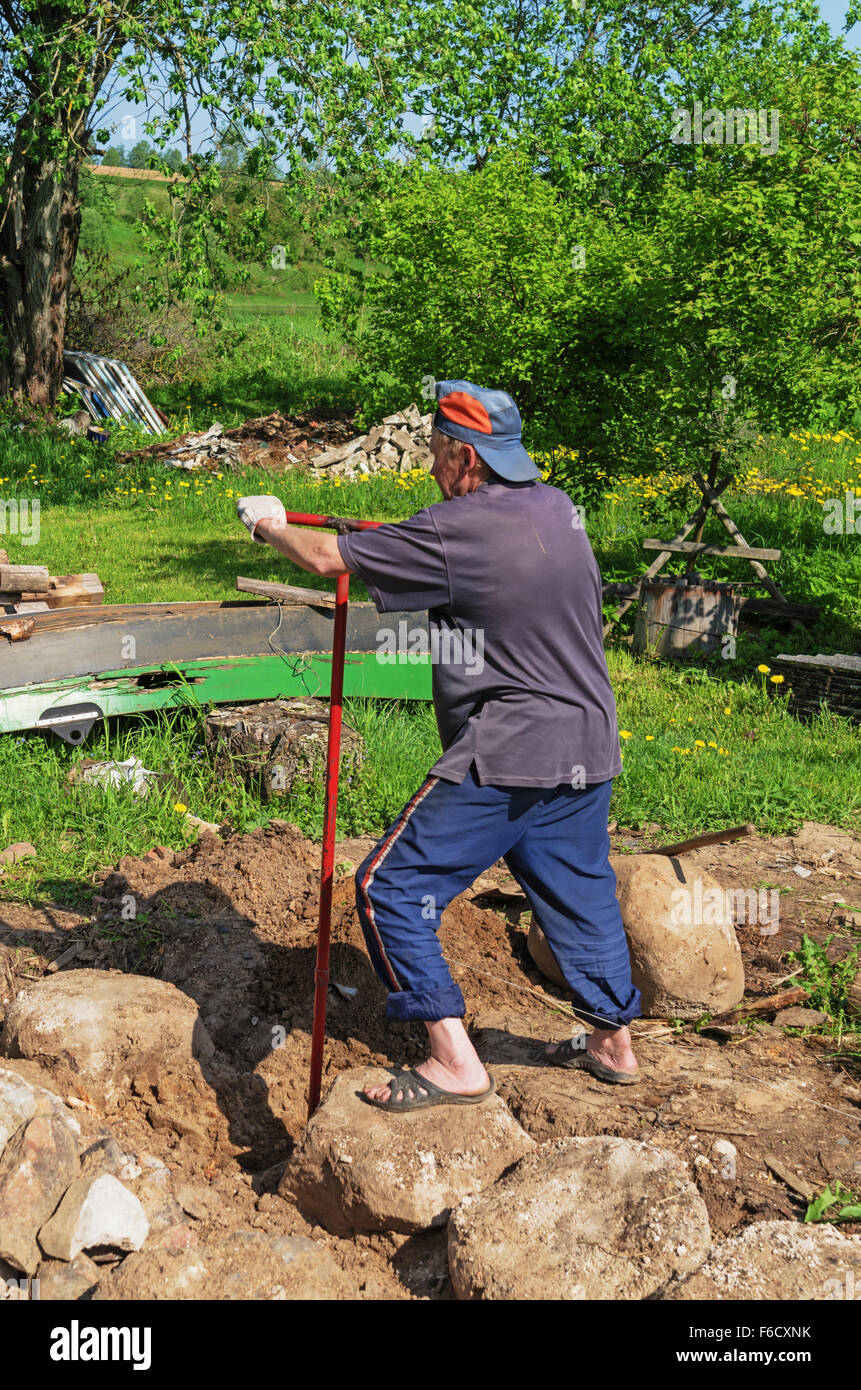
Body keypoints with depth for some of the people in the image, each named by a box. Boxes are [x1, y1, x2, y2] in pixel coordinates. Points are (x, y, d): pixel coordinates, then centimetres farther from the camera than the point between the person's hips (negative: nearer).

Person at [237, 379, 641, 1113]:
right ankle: (613, 1042, 35)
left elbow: (328, 559, -9)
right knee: (579, 890, 22)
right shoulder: (558, 507, 7)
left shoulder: (456, 530, -16)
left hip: (503, 760, -8)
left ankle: (455, 1062, 0)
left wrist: (272, 525, 12)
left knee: (393, 888, 0)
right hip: (587, 749, 9)